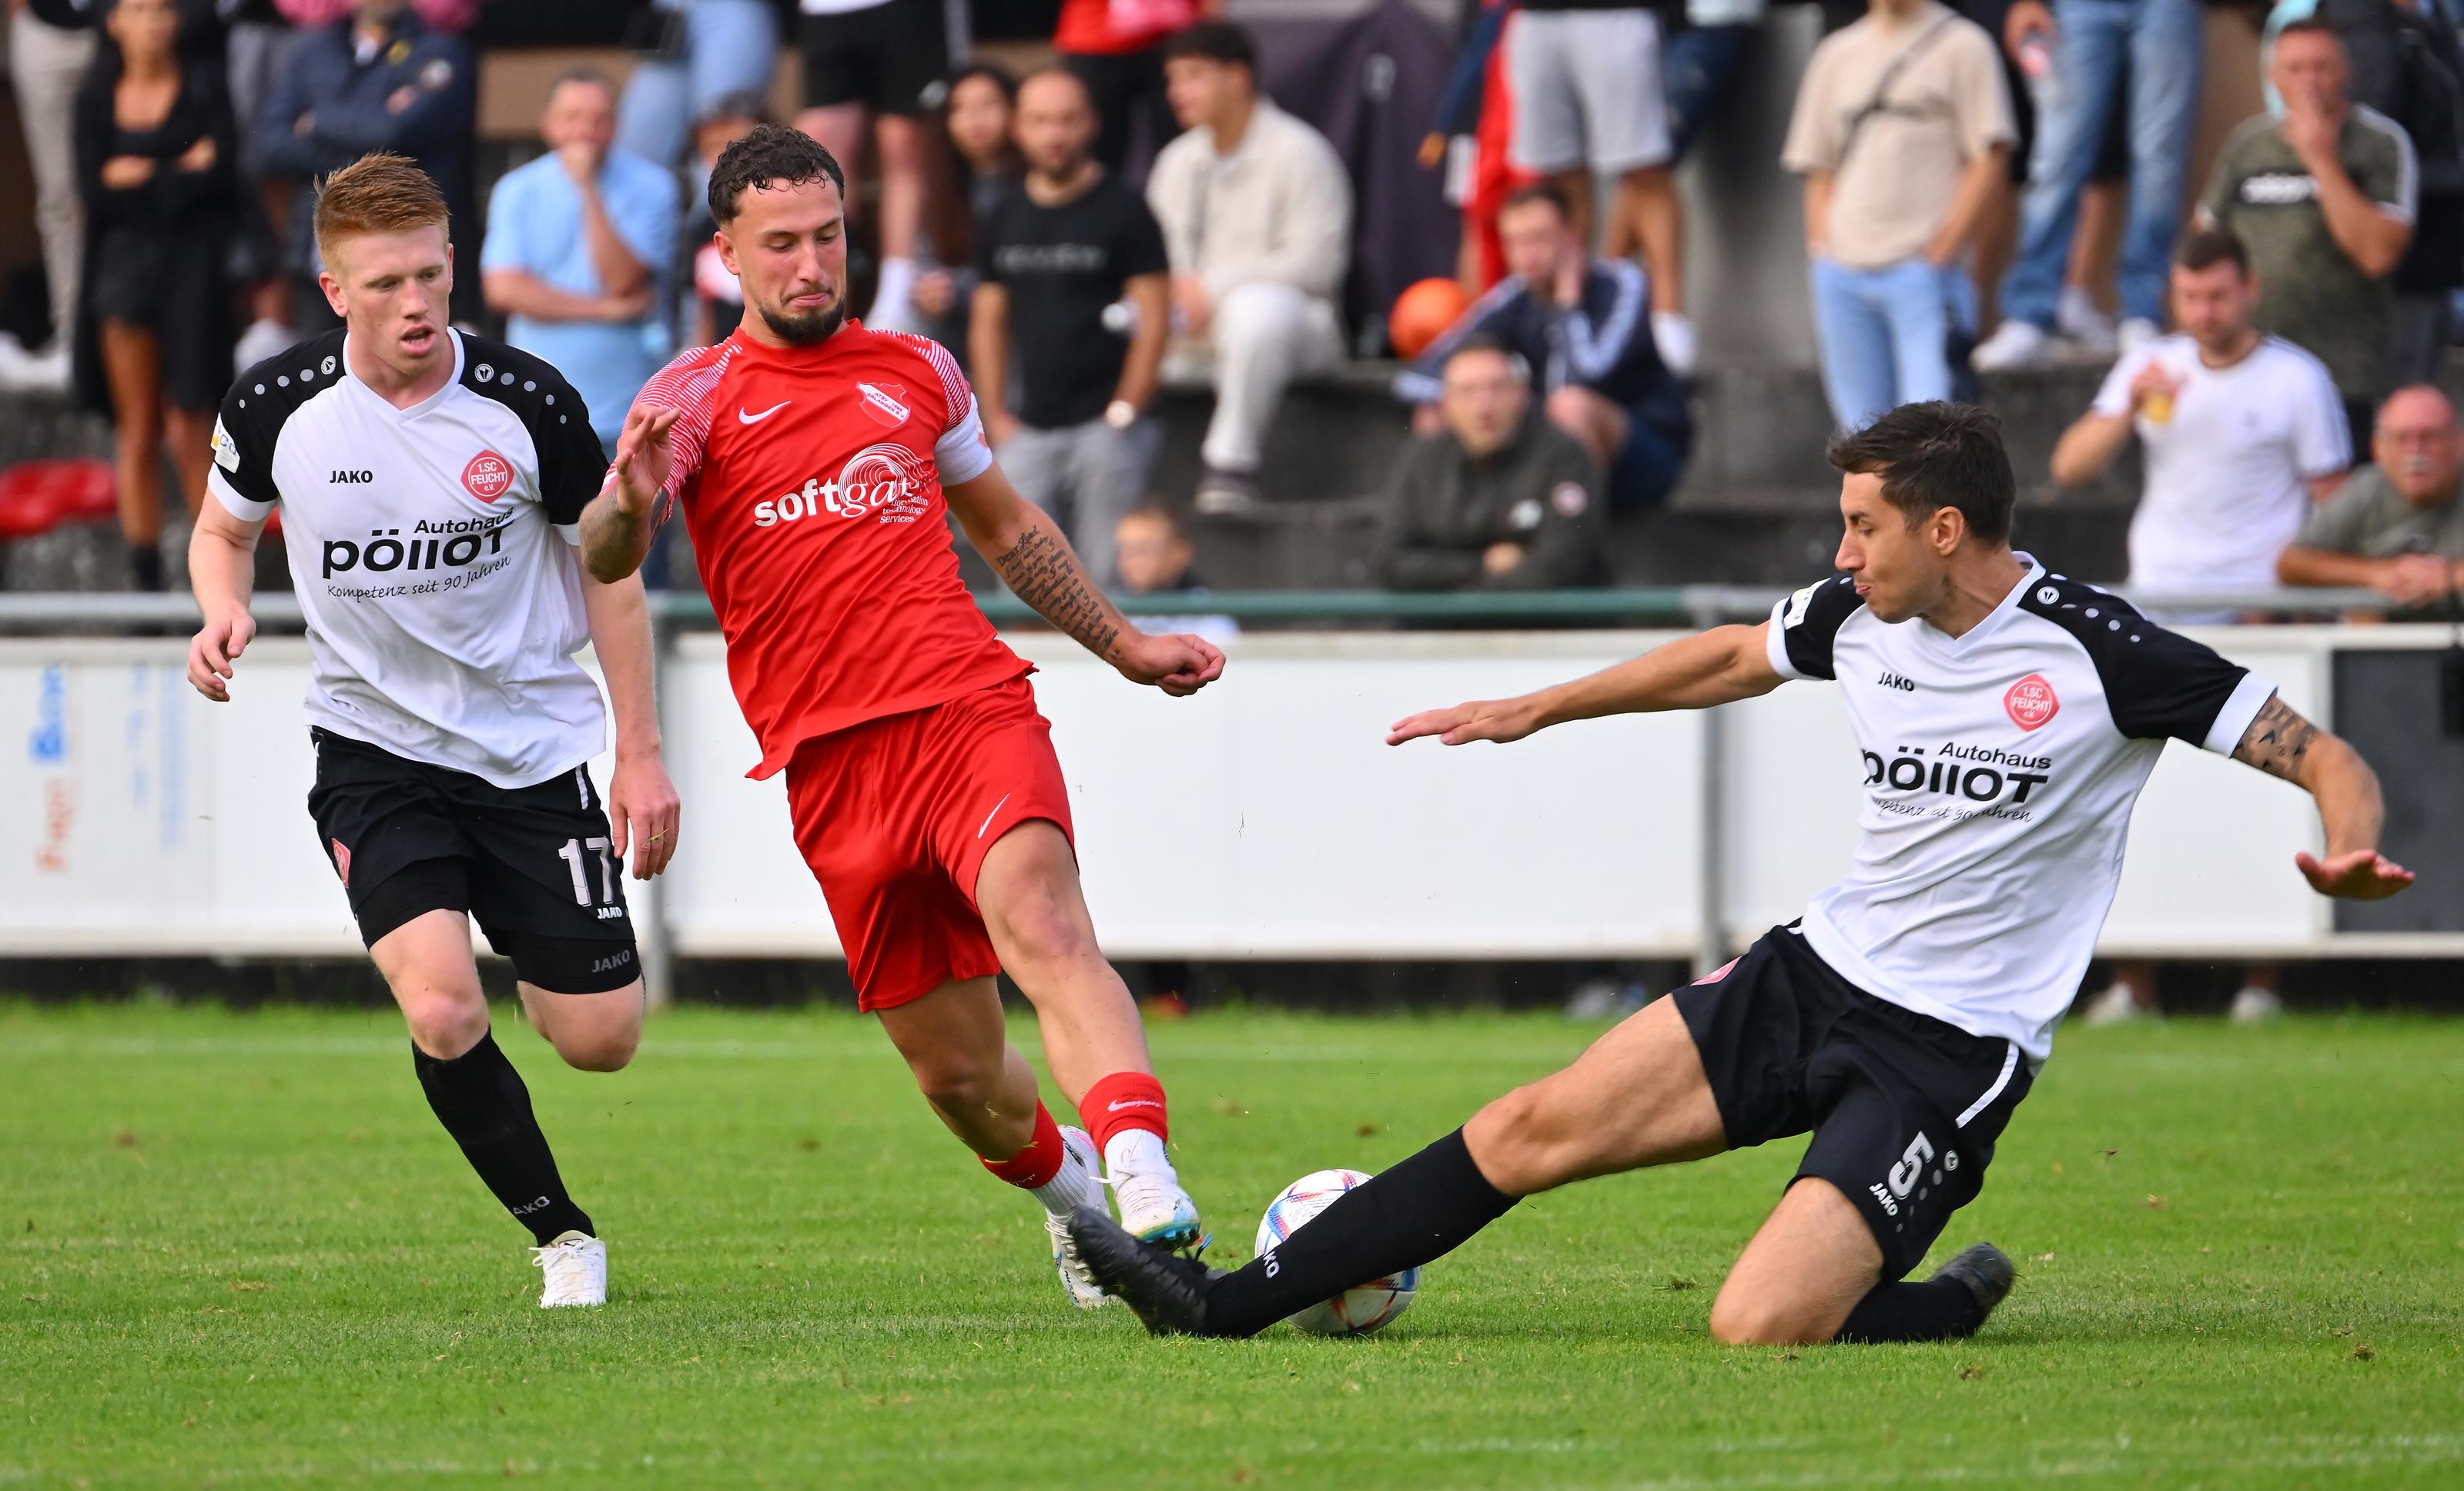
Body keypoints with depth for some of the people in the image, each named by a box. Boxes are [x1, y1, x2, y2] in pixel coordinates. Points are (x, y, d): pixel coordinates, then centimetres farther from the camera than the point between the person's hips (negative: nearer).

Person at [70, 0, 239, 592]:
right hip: (122, 264, 2)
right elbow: (95, 191, -4)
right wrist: (180, 172, -7)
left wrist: (139, 177, -8)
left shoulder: (203, 87, 2)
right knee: (138, 433, 2)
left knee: (189, 430, -3)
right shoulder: (97, 99, 7)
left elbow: (221, 177, -9)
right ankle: (145, 576, 5)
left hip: (191, 268, -2)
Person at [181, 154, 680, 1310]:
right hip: (373, 749, -1)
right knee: (442, 1015, -22)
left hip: (533, 748, 1)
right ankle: (561, 1235, 2)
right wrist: (223, 612, -12)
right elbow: (223, 528, 11)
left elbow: (608, 565, 1)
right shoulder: (276, 407, -11)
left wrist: (641, 751, 0)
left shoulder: (527, 403, -12)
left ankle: (538, 971, 41)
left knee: (600, 1039, 1)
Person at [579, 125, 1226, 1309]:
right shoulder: (697, 397, 6)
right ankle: (1066, 1185, 35)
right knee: (957, 1076, 3)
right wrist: (627, 508, -34)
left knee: (1041, 928, -29)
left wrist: (1121, 643, 32)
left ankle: (1144, 1182, -47)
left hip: (974, 712, 0)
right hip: (831, 762, 0)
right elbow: (601, 557, -11)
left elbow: (1007, 525, 32)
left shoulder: (918, 371, 17)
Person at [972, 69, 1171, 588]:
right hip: (1030, 429, 5)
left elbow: (1153, 321, -4)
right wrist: (995, 416, 8)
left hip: (1104, 426, -5)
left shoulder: (1123, 212, -1)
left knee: (1109, 578, -8)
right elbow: (988, 321, 18)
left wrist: (1123, 413, -10)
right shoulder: (1006, 219, 14)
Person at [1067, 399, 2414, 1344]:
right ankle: (1228, 1305, 7)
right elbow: (1730, 658, 26)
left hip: (1950, 1053, -6)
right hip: (1815, 974, 6)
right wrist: (1531, 712, 30)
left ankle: (1947, 1304, 7)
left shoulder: (2098, 653, -16)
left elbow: (2323, 758, -13)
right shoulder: (1860, 618, 3)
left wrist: (2348, 848, -35)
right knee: (1535, 1129, 0)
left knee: (1759, 1329, -23)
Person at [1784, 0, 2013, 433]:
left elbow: (1989, 158, -4)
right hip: (1843, 276, 5)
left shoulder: (1961, 45, 2)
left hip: (1923, 271, -5)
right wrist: (1822, 259, 6)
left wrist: (1938, 256, -10)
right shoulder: (1837, 53, 16)